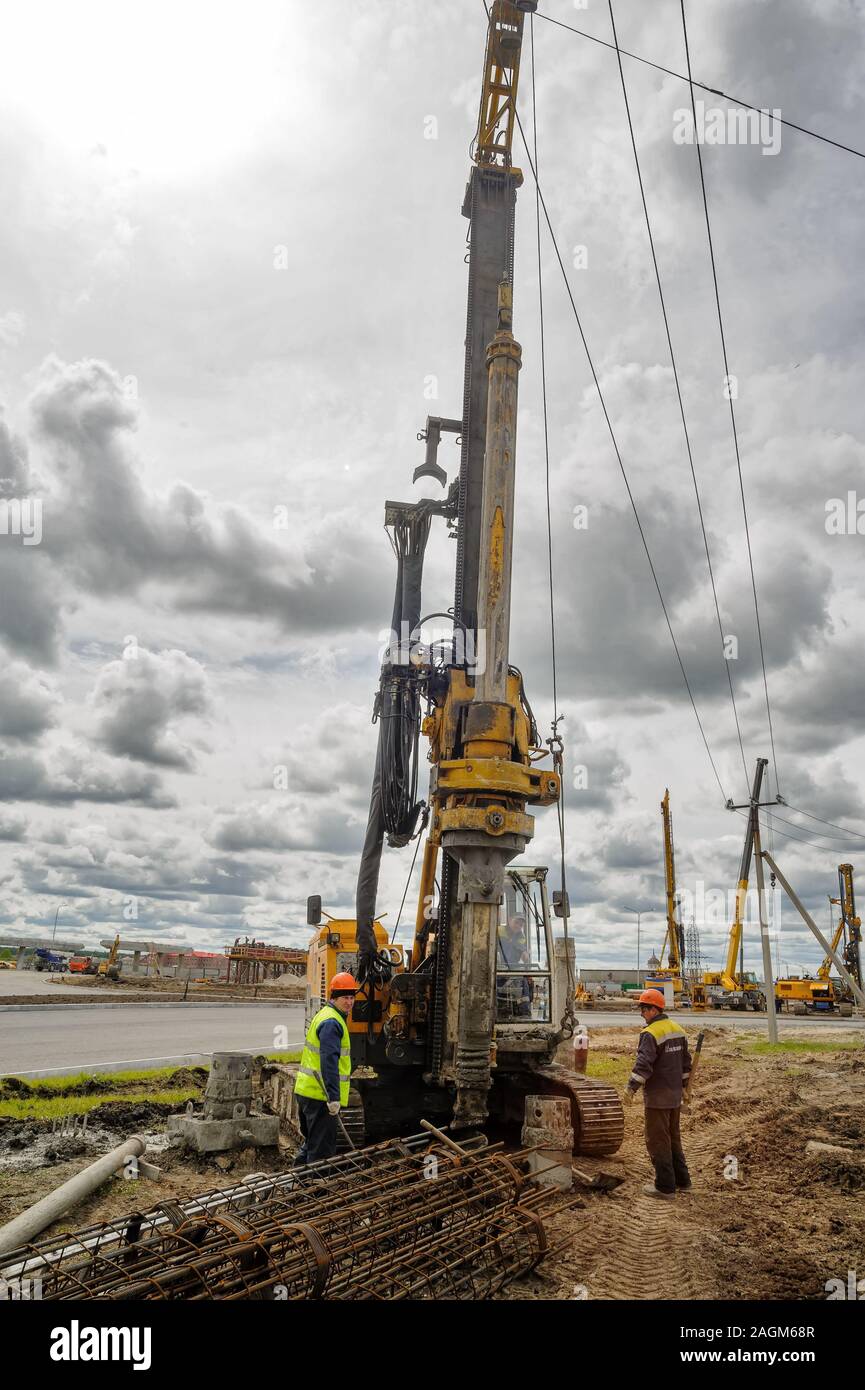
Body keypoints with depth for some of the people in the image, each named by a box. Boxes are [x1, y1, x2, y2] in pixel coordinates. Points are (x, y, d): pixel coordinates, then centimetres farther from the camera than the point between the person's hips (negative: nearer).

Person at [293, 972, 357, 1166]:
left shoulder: (324, 1016, 16)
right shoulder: (332, 1022, -17)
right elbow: (329, 1062, -26)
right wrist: (333, 1097, -29)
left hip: (306, 1091, 10)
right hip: (320, 1096, -10)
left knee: (311, 1143, 22)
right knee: (322, 1150, -3)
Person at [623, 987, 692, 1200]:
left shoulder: (651, 1034, -19)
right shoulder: (677, 1030, 9)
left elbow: (644, 1064, -27)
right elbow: (686, 1061, 17)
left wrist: (631, 1087, -24)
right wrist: (683, 1085, 26)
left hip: (657, 1096, -9)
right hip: (675, 1095, 9)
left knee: (658, 1140, 1)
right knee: (673, 1137, 20)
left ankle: (665, 1186, 6)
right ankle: (682, 1180, 28)